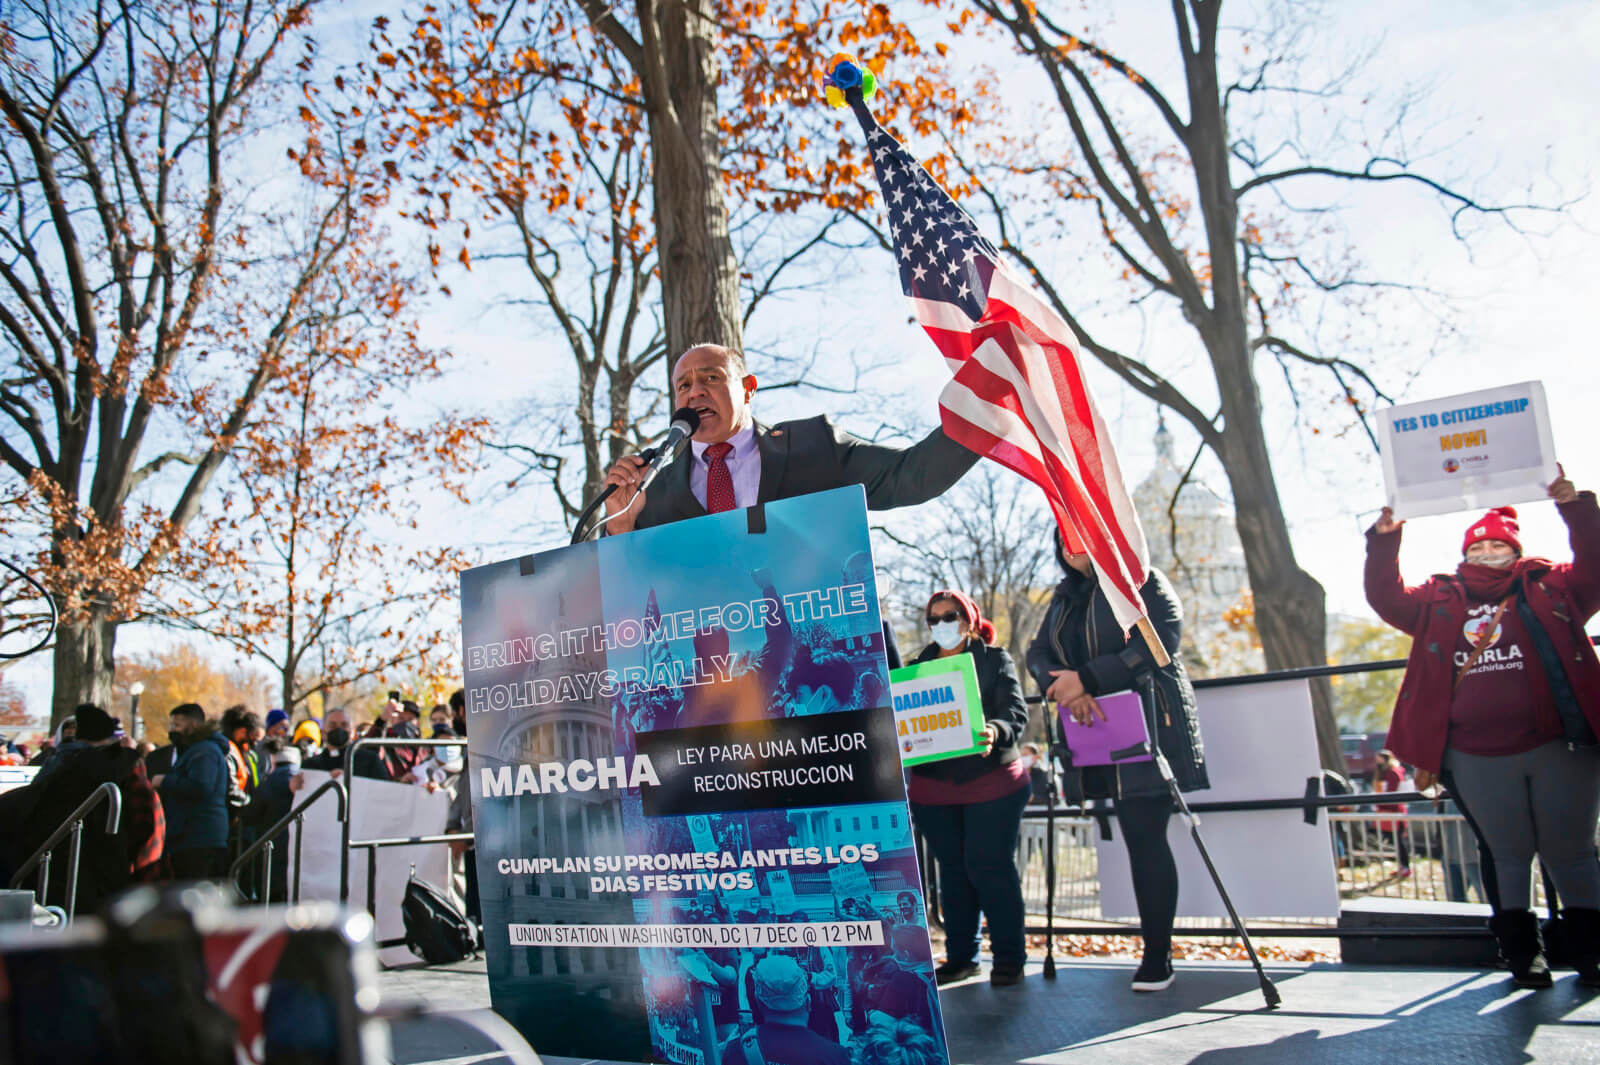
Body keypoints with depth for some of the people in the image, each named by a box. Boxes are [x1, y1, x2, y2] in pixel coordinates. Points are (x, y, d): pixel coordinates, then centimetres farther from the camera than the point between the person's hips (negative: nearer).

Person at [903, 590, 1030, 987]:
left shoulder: (995, 660, 3)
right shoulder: (917, 668, 12)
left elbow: (1016, 714, -9)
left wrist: (994, 731, -30)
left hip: (992, 783, -3)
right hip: (933, 788, 4)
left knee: (990, 866, -3)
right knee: (952, 869, 10)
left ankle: (1009, 956, 9)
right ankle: (960, 956, 20)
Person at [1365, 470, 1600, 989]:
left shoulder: (1549, 588, 9)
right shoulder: (1440, 601, 12)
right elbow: (1386, 597, 5)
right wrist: (1384, 540, -5)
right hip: (1477, 758, 1)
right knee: (1507, 852, 9)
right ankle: (1523, 951, 19)